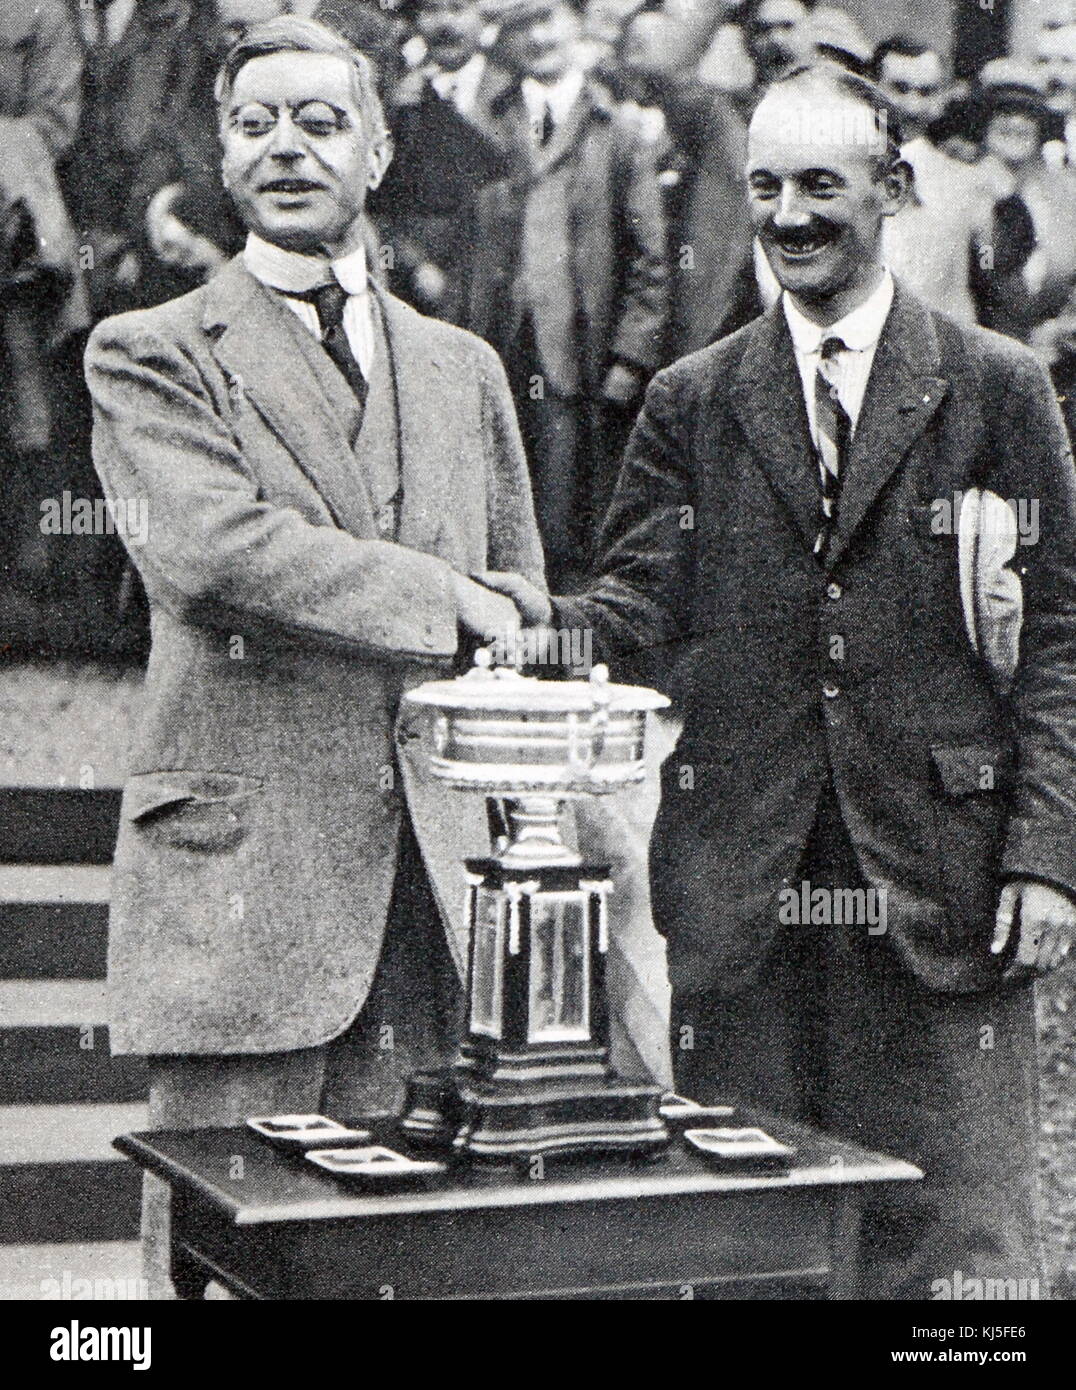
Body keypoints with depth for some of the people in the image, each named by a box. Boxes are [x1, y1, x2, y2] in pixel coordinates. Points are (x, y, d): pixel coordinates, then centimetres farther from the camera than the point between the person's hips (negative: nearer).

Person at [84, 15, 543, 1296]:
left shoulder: (464, 372, 19)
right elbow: (208, 550, -15)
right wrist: (445, 602, -13)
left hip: (439, 883, 4)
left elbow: (522, 614, 21)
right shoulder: (151, 356, 4)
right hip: (239, 884, -4)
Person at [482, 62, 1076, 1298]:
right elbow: (647, 594, 3)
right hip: (740, 882, 2)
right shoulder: (691, 401, 11)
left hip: (937, 877, -2)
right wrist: (548, 619, -19)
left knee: (957, 1239, 3)